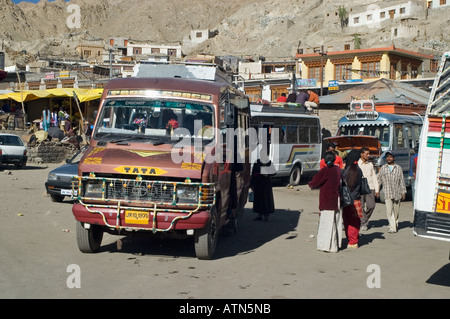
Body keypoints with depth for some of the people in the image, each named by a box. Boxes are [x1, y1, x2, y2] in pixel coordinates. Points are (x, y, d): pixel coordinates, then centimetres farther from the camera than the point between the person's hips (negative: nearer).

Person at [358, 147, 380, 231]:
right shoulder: (356, 164, 1)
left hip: (370, 188, 4)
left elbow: (374, 177, 16)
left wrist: (377, 190, 11)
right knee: (361, 206, -3)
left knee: (371, 205, -5)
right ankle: (363, 223, 10)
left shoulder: (370, 164, 14)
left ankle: (366, 219, 18)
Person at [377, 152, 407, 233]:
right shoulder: (383, 168, 9)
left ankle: (396, 224, 29)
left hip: (397, 193, 1)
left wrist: (403, 192, 4)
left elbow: (402, 181, 8)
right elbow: (379, 179, 14)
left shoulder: (398, 168, 7)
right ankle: (392, 227, -11)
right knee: (389, 210, -11)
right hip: (387, 193, -1)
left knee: (396, 211, 10)